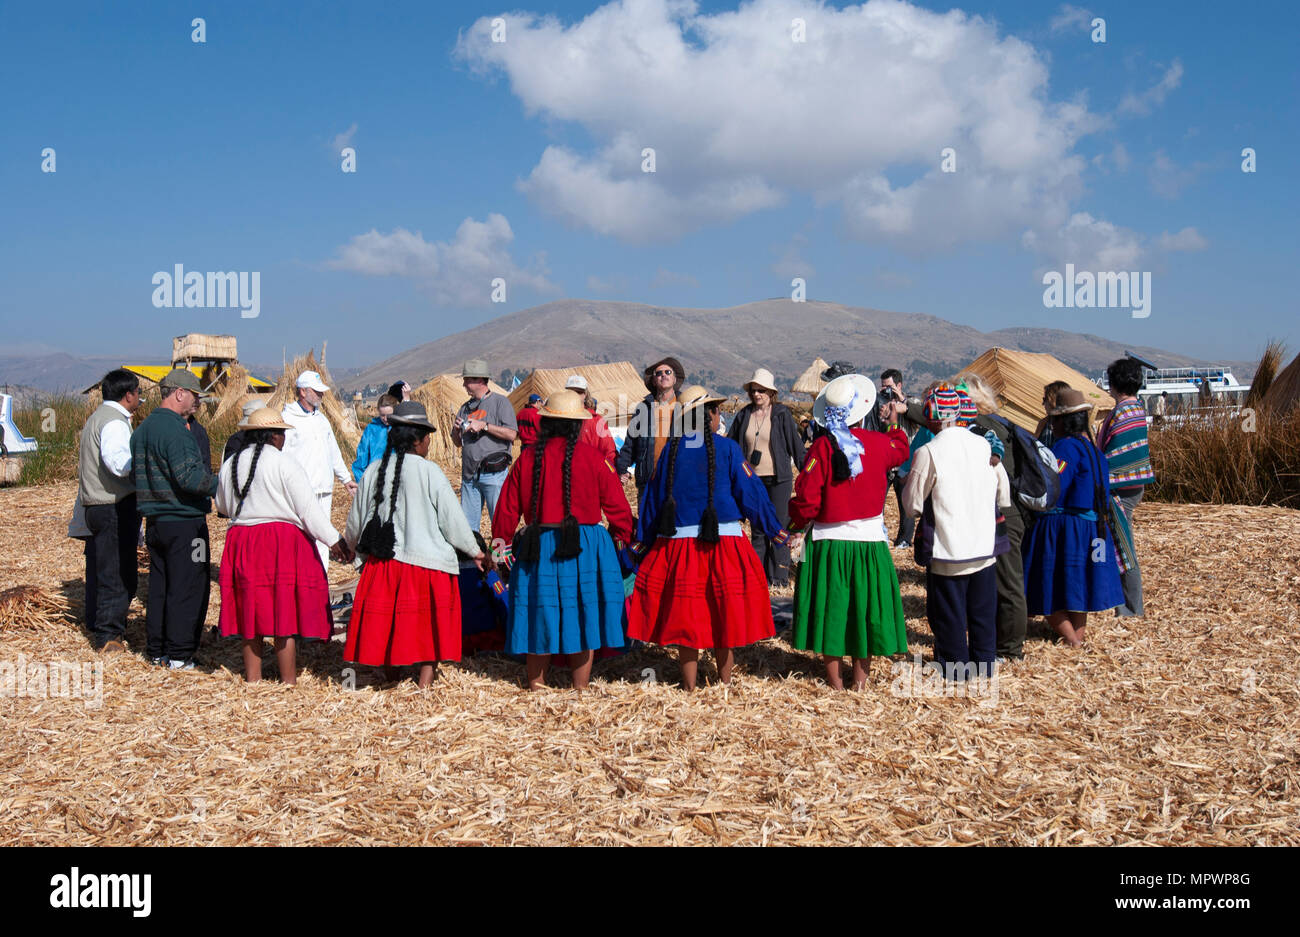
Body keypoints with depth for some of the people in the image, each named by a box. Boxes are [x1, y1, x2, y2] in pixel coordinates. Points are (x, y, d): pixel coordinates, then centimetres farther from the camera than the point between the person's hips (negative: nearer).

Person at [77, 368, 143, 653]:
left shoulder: (96, 418, 18)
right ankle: (108, 635, -3)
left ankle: (95, 624, 30)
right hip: (116, 505, -10)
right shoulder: (114, 422, -15)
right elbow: (119, 464, -30)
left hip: (94, 506, 11)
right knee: (118, 573, -5)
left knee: (98, 567, 19)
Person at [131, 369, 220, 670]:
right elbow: (190, 477, -24)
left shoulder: (143, 429, 13)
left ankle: (157, 650, 22)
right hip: (184, 521, -9)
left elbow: (136, 474, 20)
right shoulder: (175, 430, -17)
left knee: (159, 586, 16)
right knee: (187, 588, -2)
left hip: (154, 520, 9)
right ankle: (179, 656, 1)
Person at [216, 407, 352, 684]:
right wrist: (334, 540, -9)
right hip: (283, 543, -5)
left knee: (250, 610, 12)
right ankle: (289, 679, 5)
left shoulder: (230, 465, 7)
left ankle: (252, 675, 18)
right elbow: (308, 509, -12)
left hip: (241, 542, 5)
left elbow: (222, 506, 21)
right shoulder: (284, 464, -10)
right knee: (285, 610, 0)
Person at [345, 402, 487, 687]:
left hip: (382, 563, 4)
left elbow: (356, 519, 12)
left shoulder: (374, 471, 2)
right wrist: (476, 552, 7)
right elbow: (452, 519, -7)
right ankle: (425, 682, 6)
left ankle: (390, 674, 23)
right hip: (426, 561, -4)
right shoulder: (429, 472, -10)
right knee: (430, 624, 8)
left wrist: (353, 546, 33)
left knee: (386, 621, 15)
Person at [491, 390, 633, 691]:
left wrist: (500, 543, 17)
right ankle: (580, 688, 12)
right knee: (582, 617, 7)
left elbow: (507, 507, 6)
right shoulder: (592, 456, -5)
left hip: (538, 548, 2)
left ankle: (536, 685, 20)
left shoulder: (528, 457, 1)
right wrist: (622, 538, 15)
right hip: (585, 548, -2)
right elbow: (617, 505, -1)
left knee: (539, 619, 12)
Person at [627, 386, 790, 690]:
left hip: (676, 542, 2)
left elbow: (654, 495, 8)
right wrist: (773, 529, 11)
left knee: (684, 615, 7)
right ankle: (725, 681, 19)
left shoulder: (671, 448, 2)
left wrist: (645, 539, 17)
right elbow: (750, 492, -1)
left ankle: (690, 685, 13)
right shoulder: (726, 448, -5)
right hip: (723, 540, -2)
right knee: (723, 614, 10)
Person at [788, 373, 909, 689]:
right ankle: (861, 675, 19)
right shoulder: (879, 443, -3)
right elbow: (901, 452, 23)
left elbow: (808, 496, -14)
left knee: (829, 605, 8)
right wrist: (895, 424, 40)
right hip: (870, 540, 2)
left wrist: (797, 521, 4)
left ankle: (834, 677, 14)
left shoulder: (823, 446, -12)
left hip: (829, 541, -2)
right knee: (866, 604, 13)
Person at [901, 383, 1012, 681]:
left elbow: (913, 505, -9)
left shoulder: (928, 452, -16)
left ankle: (955, 667, 18)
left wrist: (907, 482, 9)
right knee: (983, 611, 18)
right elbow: (1004, 498, 7)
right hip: (985, 546, 4)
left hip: (947, 551, -4)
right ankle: (984, 664, 28)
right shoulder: (985, 446, -1)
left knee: (949, 613, 10)